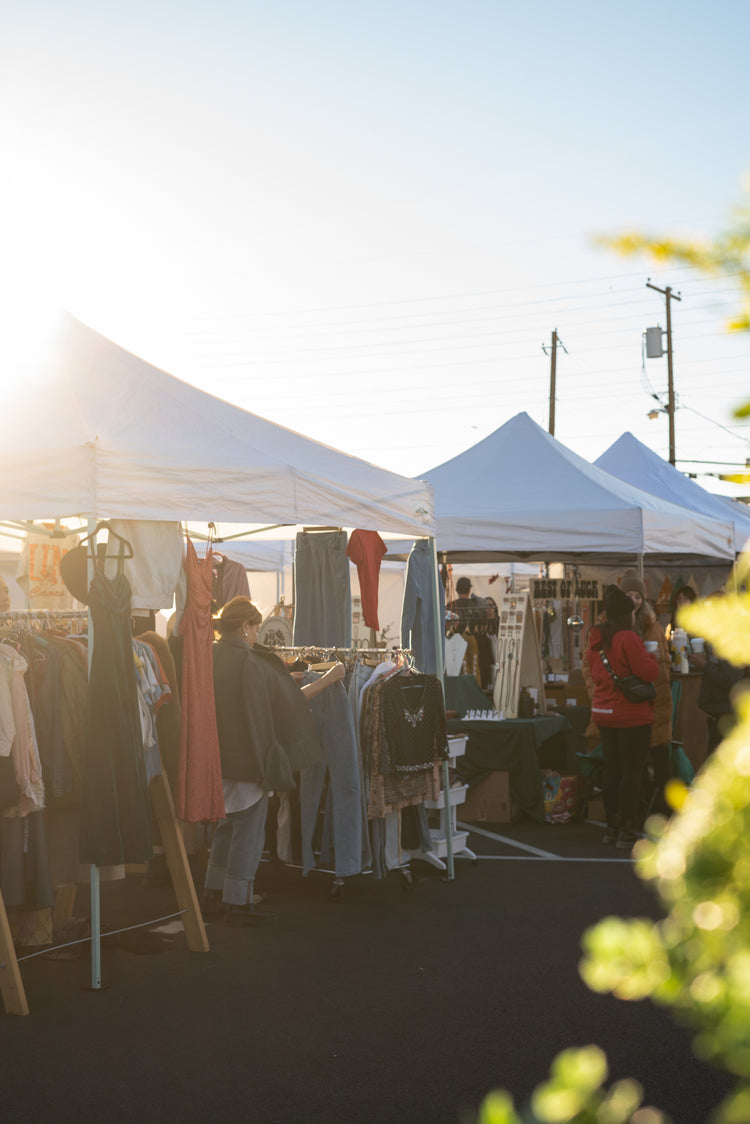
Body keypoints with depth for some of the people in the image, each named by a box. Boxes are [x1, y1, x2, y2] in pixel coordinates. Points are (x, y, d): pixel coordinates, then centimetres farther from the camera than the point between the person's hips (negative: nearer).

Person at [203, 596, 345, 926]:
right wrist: (328, 679, -2)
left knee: (229, 825, 20)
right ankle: (237, 903, 9)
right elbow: (288, 697, -13)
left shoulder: (210, 657, 5)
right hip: (246, 759, -8)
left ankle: (214, 895, 25)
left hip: (219, 759, 8)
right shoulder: (248, 662, -19)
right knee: (249, 829, 3)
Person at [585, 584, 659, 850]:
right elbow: (650, 673, -18)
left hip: (604, 714, 8)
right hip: (631, 715, -8)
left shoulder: (596, 638, 7)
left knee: (611, 771, 14)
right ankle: (626, 831, 0)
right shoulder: (628, 638, -18)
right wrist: (650, 656, 1)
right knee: (631, 773, -1)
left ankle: (612, 828, 20)